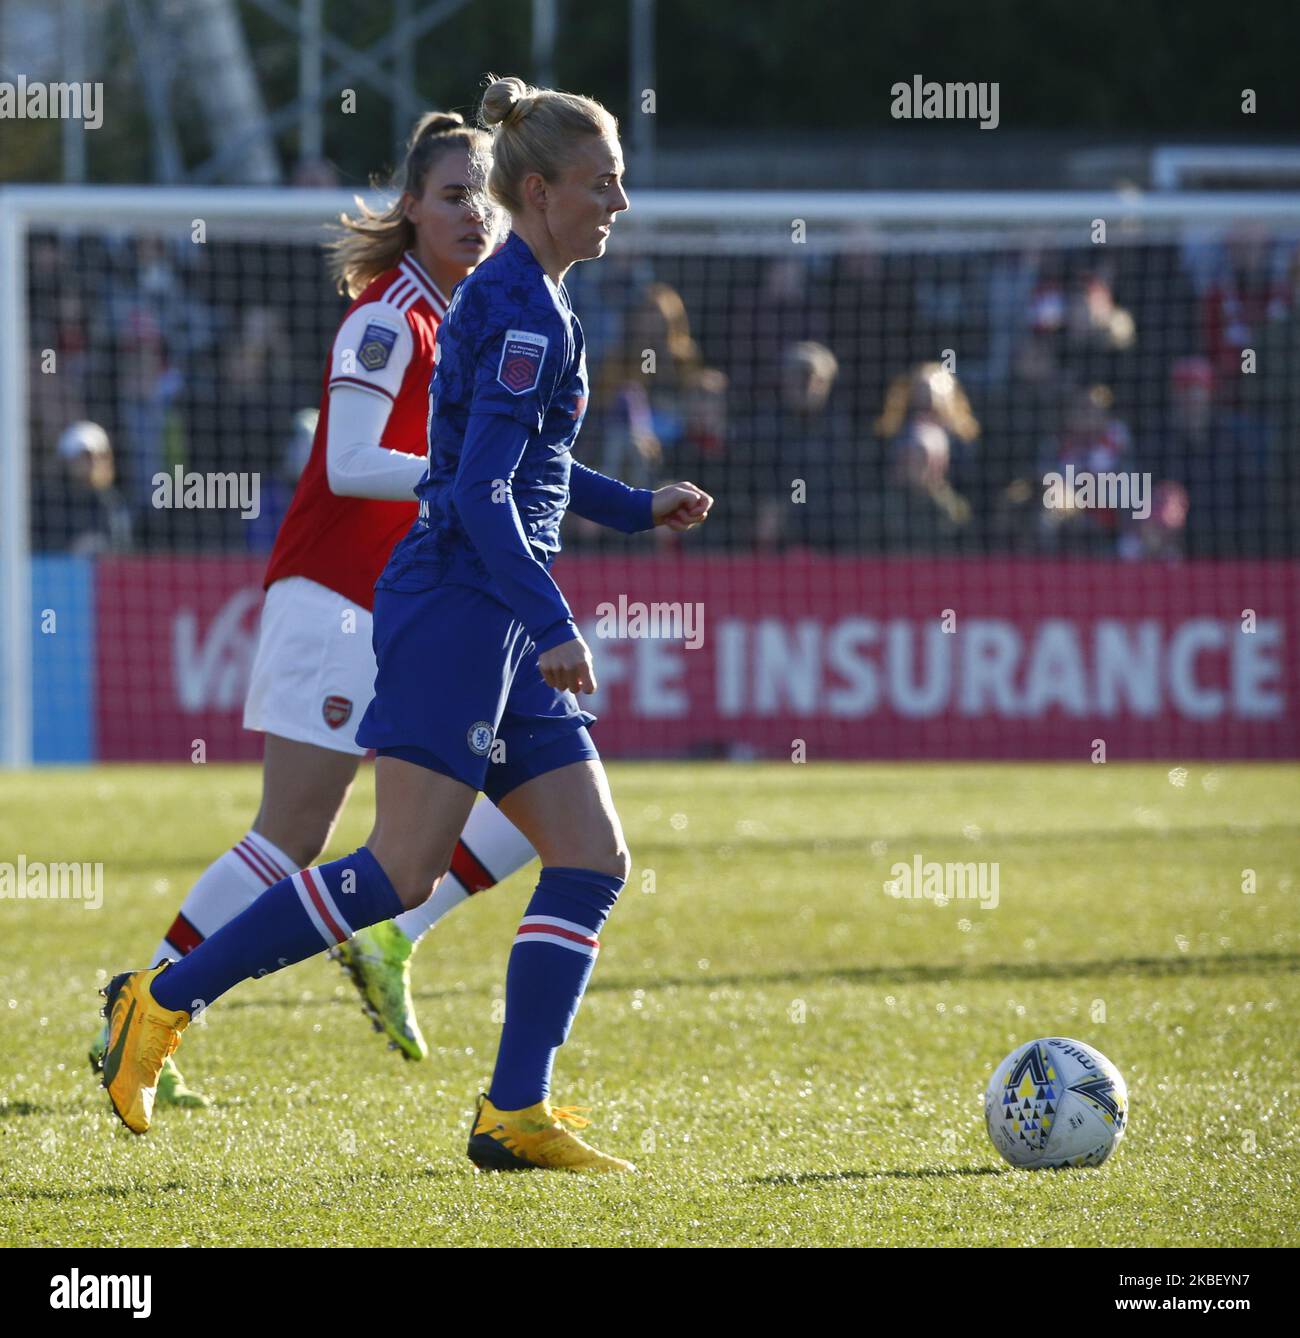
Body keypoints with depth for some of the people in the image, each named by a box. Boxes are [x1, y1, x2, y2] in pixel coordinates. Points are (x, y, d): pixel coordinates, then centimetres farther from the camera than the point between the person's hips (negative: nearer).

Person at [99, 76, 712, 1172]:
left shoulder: (518, 301, 18)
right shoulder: (524, 312, -12)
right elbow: (482, 489, -19)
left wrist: (637, 507, 29)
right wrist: (553, 626, -20)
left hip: (496, 623, 10)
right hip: (457, 602, -10)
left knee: (594, 859, 3)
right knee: (406, 870, -13)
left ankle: (515, 1115, 0)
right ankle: (165, 1001, -6)